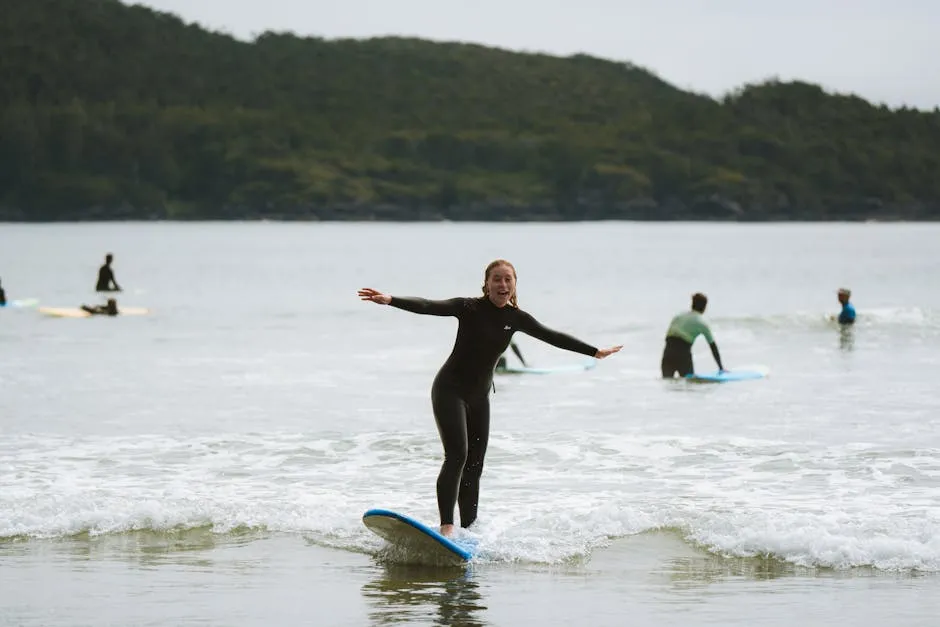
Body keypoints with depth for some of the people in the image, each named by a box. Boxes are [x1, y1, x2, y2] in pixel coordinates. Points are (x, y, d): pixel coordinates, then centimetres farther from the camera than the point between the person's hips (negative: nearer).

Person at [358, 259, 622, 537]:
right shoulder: (470, 308, -13)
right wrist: (390, 300, -39)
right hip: (450, 390, -6)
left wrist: (595, 352, 20)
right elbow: (428, 306, -24)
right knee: (457, 454, -22)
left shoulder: (515, 318, 2)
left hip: (479, 396, 6)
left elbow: (552, 337, 13)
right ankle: (446, 526, -27)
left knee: (474, 466, 6)